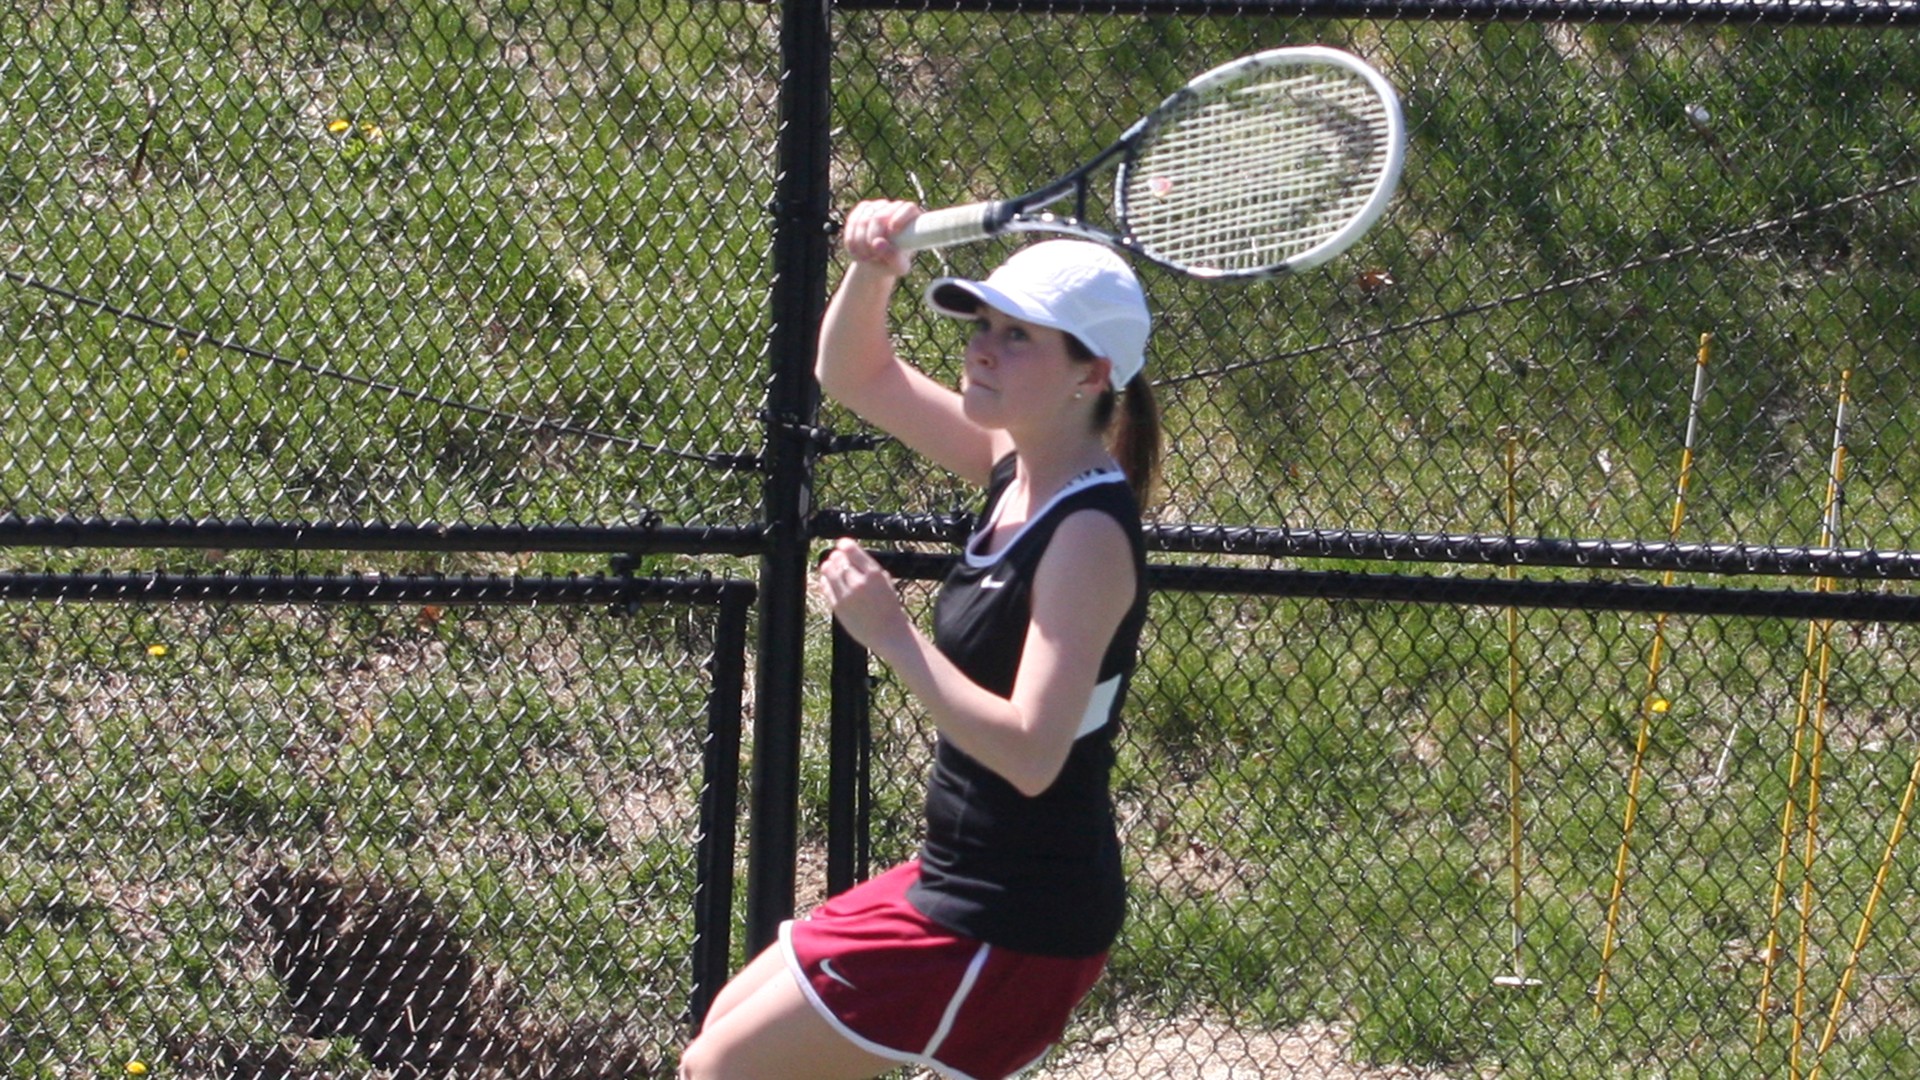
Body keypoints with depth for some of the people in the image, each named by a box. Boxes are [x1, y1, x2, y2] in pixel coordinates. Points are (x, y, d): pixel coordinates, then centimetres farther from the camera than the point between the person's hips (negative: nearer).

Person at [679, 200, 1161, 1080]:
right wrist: (872, 272, -5)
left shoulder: (1089, 536, -23)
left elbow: (1030, 754, -32)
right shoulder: (1017, 466, 3)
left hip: (1010, 931, -10)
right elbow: (856, 376, 15)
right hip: (959, 885, 10)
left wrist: (892, 637, -29)